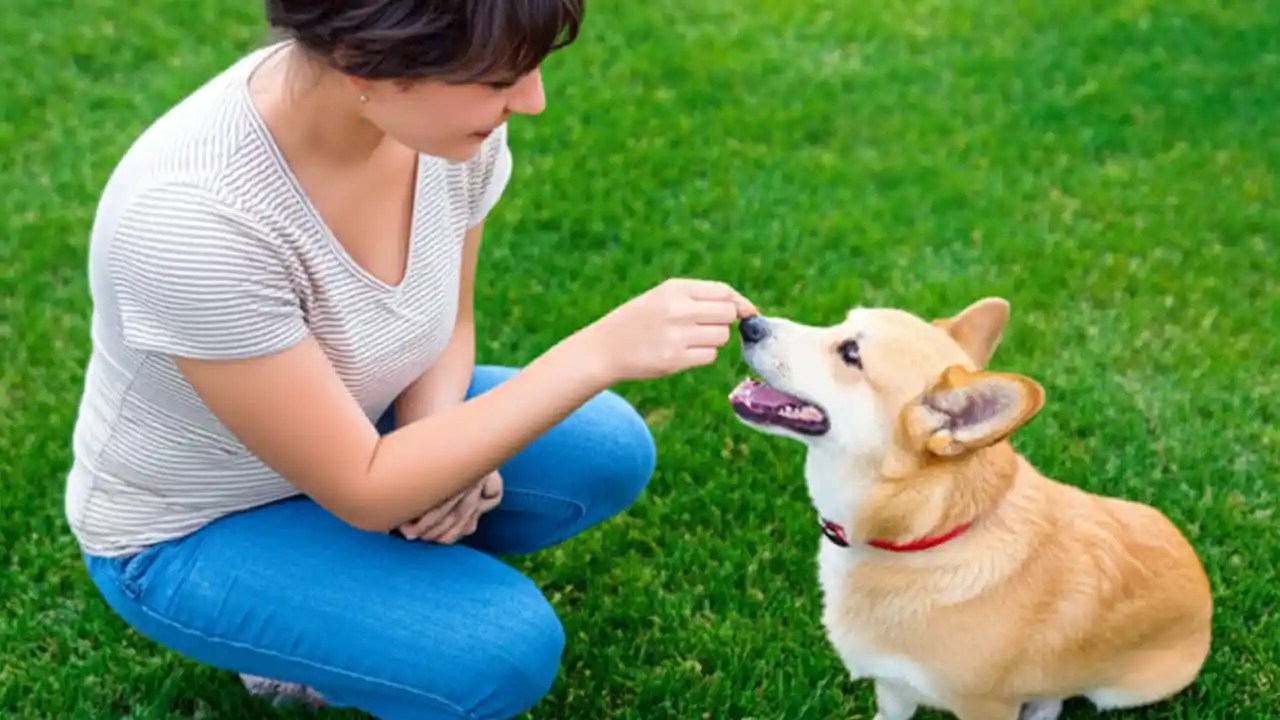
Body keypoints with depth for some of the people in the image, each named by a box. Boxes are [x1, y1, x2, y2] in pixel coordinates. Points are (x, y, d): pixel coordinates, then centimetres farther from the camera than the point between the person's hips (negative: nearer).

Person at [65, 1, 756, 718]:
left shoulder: (448, 118, -19)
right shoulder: (193, 216, -39)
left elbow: (449, 323, 0)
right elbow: (363, 491, -31)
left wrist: (439, 439, -22)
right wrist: (600, 352, -38)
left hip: (341, 432, 6)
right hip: (192, 530, -6)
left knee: (610, 454, -9)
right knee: (505, 647, -22)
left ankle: (357, 577, 8)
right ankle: (284, 635, 7)